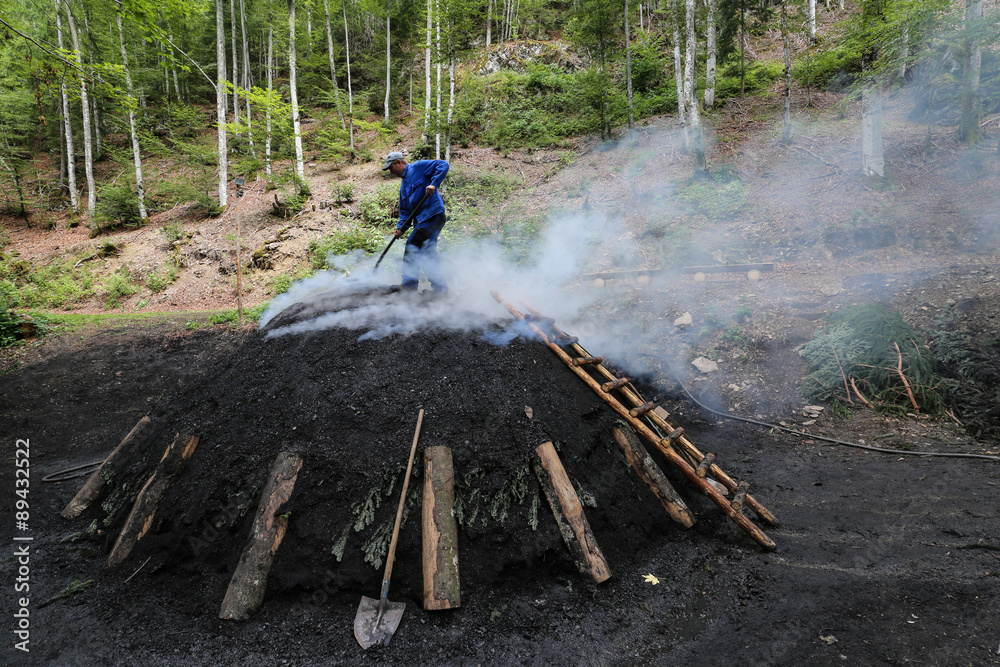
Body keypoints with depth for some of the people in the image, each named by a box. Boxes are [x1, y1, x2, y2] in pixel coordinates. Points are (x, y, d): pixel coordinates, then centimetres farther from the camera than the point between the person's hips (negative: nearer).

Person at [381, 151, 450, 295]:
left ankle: (409, 285, -7)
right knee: (428, 255, 10)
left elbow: (443, 165, -11)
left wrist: (434, 184, -22)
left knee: (412, 247, -12)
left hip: (433, 216, -9)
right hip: (421, 221, 9)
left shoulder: (418, 167, -2)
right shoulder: (404, 186, 22)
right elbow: (404, 210, 20)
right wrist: (400, 227, 5)